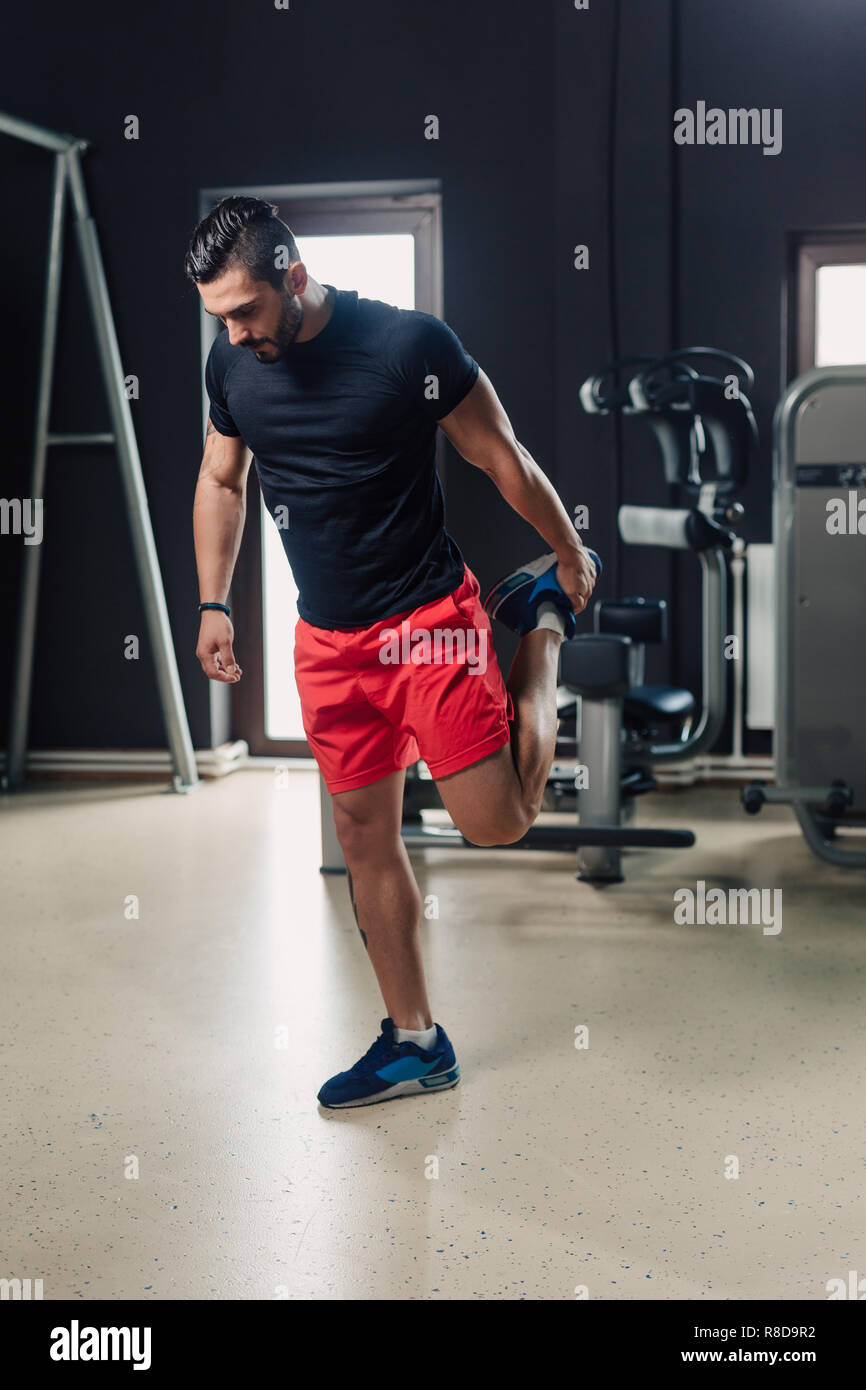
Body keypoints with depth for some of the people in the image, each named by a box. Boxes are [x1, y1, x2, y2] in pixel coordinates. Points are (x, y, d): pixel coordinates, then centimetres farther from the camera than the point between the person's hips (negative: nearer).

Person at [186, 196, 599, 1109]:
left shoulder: (410, 344, -16)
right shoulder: (230, 364, 0)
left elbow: (500, 458, -6)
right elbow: (220, 481, 17)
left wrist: (571, 554, 5)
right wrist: (213, 604, 13)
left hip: (429, 615, -5)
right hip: (327, 639, 5)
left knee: (496, 823, -8)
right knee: (364, 833, 7)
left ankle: (541, 621, 18)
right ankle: (413, 1043, 22)